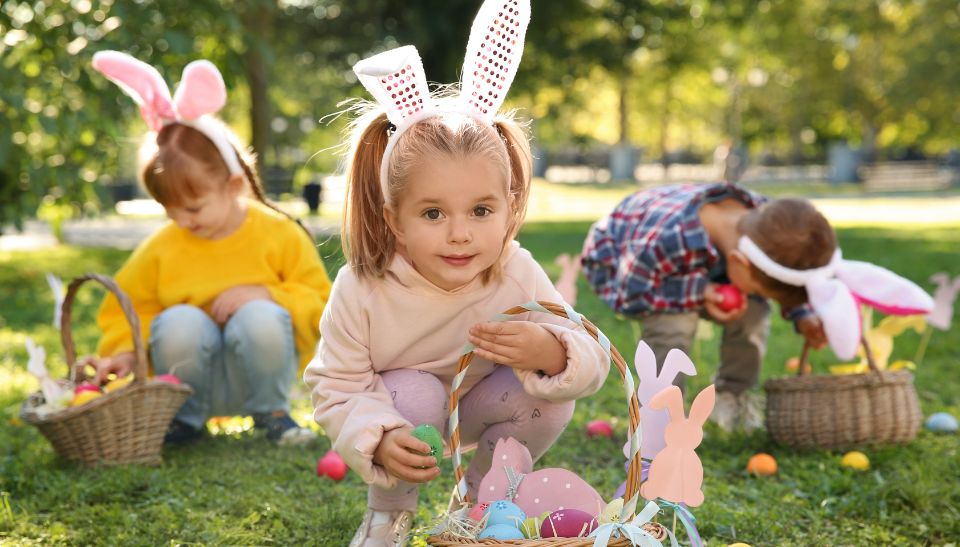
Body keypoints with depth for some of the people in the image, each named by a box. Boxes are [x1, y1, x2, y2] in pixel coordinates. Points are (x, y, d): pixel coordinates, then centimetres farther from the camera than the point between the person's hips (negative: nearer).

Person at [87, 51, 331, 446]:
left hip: (256, 376, -1)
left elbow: (320, 305, -4)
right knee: (179, 322, -31)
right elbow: (127, 309, 8)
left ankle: (270, 412, -6)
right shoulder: (160, 249, -2)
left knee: (260, 319, -33)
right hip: (195, 379, 1)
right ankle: (185, 417, -4)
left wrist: (266, 295, -20)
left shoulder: (280, 235, -7)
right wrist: (125, 352, -11)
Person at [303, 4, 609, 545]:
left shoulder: (519, 278, -29)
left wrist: (551, 353, -50)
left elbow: (592, 362, -26)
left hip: (478, 406, 2)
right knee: (416, 394, -33)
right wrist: (378, 440, -45)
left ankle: (482, 495, 6)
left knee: (552, 399, -23)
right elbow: (337, 385, -25)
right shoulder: (362, 291, -33)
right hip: (401, 408, -2)